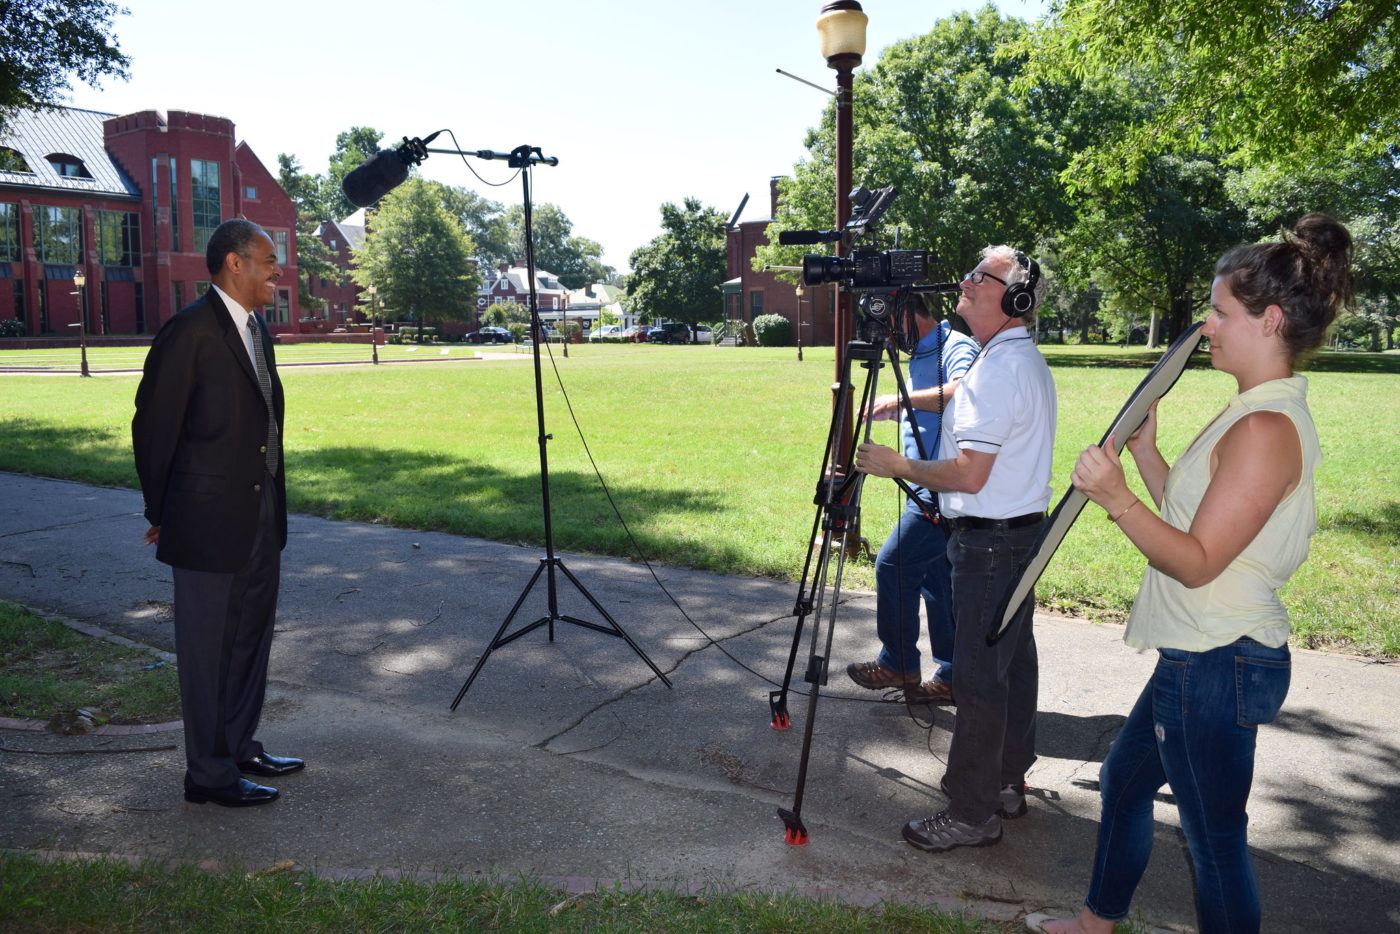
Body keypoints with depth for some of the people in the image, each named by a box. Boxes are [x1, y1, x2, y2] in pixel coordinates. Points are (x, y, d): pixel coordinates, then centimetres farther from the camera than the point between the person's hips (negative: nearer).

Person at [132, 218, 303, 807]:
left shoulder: (256, 329, 12)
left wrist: (273, 503, 14)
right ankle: (210, 774, 17)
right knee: (209, 648, 4)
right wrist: (161, 512, -4)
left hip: (261, 520, 9)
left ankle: (240, 747, 33)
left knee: (251, 639, 18)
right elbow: (153, 426, -12)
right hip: (210, 523, -9)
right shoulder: (192, 331, -15)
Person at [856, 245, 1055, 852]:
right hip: (1023, 532, 11)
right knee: (1012, 661, 17)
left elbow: (969, 474, -25)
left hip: (989, 543, -11)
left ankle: (972, 812, 5)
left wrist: (896, 466, -12)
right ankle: (1006, 781, 30)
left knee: (978, 677, -4)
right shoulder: (1029, 362, 13)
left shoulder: (998, 369, -20)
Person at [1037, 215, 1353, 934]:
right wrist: (1145, 450, 8)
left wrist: (1116, 499, -31)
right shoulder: (1254, 411, 10)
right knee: (1124, 776, 24)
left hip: (1219, 665, -11)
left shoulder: (1267, 429, -22)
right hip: (1199, 657, 11)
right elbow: (1189, 517, 13)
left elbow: (1198, 561, -24)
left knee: (1215, 836, 4)